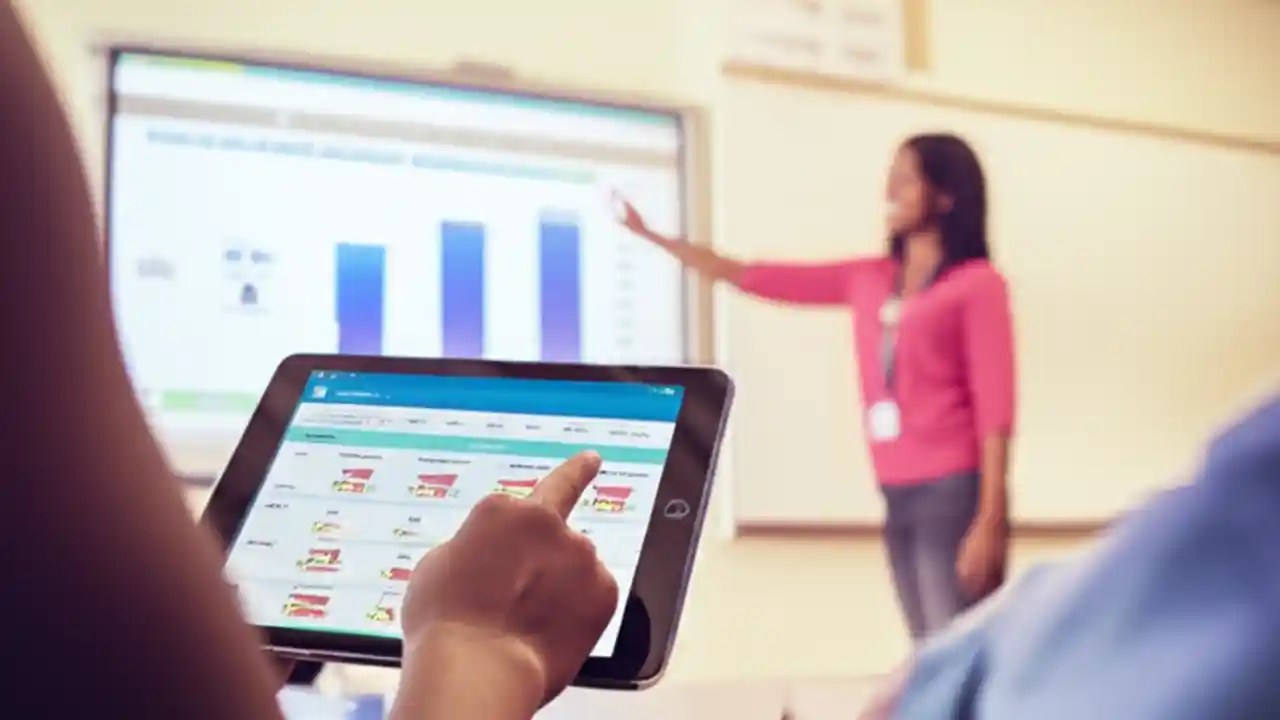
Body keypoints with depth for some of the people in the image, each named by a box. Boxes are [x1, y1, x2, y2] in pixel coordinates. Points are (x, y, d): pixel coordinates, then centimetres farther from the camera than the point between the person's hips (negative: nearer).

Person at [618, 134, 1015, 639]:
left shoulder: (977, 283, -2)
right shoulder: (870, 281, 15)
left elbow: (994, 406, -7)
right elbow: (758, 278, 19)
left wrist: (990, 519, -14)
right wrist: (651, 236, 20)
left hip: (953, 492, -6)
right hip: (899, 498, 6)